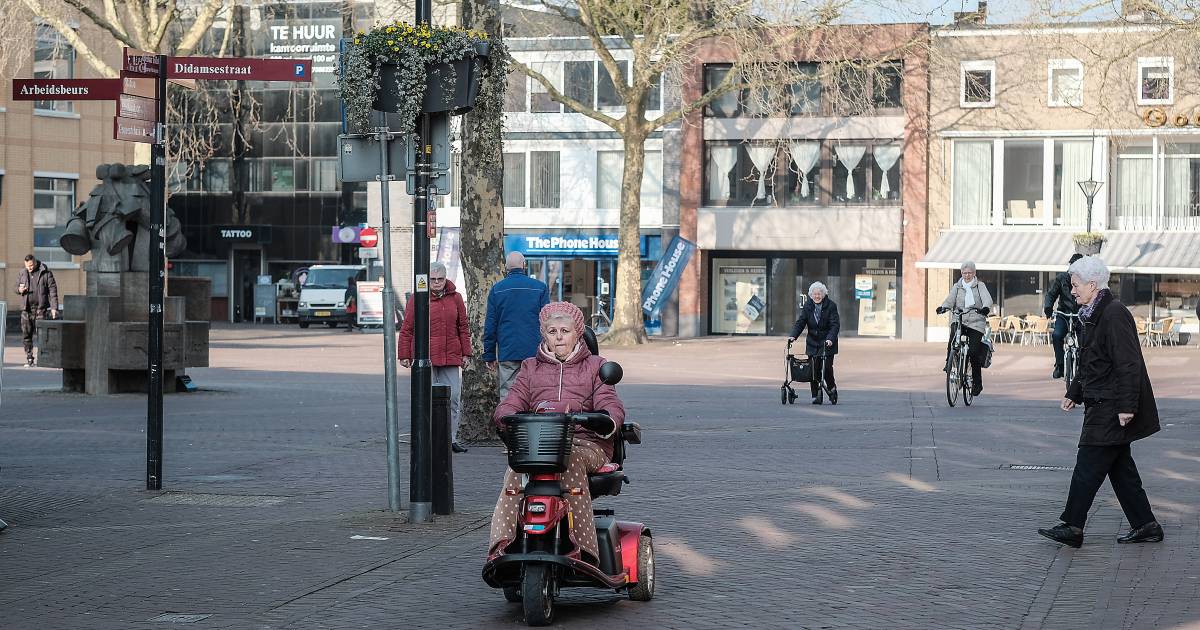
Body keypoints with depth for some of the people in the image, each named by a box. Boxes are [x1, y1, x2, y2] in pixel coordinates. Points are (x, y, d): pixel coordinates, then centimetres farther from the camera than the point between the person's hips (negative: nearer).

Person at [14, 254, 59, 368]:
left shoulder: (46, 273, -2)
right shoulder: (21, 273, 10)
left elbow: (53, 290, -3)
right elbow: (16, 287, 20)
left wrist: (54, 307, -12)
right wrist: (19, 290, -6)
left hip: (41, 308, -3)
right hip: (26, 309, 3)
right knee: (26, 335, 2)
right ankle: (29, 359, 9)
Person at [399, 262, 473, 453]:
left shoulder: (455, 298, 10)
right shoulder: (417, 299, 1)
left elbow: (463, 327, 14)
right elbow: (406, 330, 4)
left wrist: (465, 353, 10)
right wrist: (404, 355, 2)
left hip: (451, 358, 3)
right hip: (424, 357, -3)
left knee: (453, 397, 2)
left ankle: (451, 438, 10)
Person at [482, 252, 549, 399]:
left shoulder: (496, 289, 5)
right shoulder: (540, 287, 3)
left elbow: (490, 326, 5)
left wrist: (490, 356, 9)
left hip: (507, 353, 1)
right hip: (534, 352, 0)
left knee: (507, 396, 0)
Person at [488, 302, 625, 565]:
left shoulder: (593, 366, 21)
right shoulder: (531, 368, 26)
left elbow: (611, 405, 6)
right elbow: (509, 405, 14)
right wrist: (511, 418, -14)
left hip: (585, 443, -2)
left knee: (571, 460, -39)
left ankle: (581, 547, -46)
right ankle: (502, 543, -46)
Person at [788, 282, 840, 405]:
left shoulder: (831, 306, -6)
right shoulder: (807, 306, 5)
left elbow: (835, 325, -12)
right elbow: (800, 322, 2)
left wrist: (830, 339, -26)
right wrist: (793, 336, -13)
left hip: (827, 343, -3)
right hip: (812, 343, 3)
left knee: (826, 367, -11)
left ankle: (832, 388, 16)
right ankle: (816, 396, 3)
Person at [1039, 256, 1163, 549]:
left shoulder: (1114, 314, -17)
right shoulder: (1095, 315, 15)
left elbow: (1128, 364, -21)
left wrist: (1126, 406, -24)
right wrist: (1074, 393, 19)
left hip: (1111, 409, -10)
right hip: (1102, 406, 10)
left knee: (1089, 465, -6)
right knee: (1120, 467, 12)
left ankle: (1072, 527, -2)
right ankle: (1146, 526, 17)